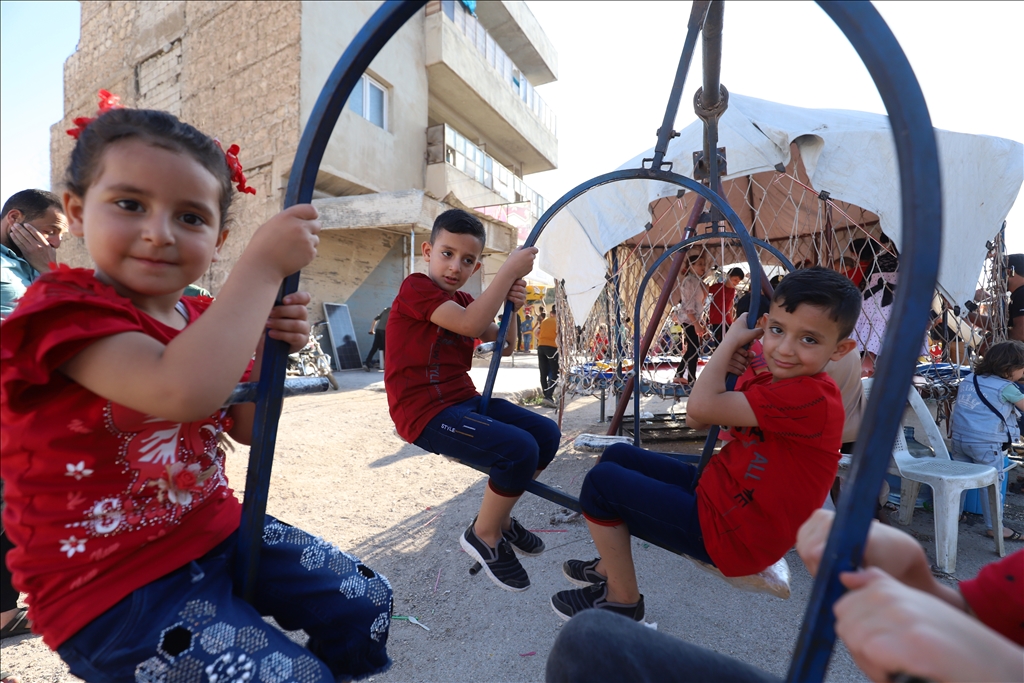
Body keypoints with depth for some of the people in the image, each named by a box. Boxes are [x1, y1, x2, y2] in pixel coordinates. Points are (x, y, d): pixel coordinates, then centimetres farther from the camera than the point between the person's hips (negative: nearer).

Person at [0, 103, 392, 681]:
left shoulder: (204, 319, 3)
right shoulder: (67, 309, -18)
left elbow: (248, 429, 9)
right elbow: (185, 392, -40)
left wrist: (270, 347, -8)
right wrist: (264, 263, -32)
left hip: (220, 528, 6)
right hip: (113, 586, -6)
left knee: (365, 602, 5)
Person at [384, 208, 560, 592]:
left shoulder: (462, 301, 14)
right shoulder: (416, 287, -11)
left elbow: (504, 346, 15)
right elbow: (471, 325, -27)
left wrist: (512, 306, -4)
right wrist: (509, 270, -20)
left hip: (464, 401, 9)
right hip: (425, 412, -9)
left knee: (547, 434, 3)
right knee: (519, 448, -25)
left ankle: (499, 517, 22)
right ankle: (484, 535, 3)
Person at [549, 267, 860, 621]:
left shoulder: (812, 397, -25)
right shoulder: (765, 376, 5)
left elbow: (700, 407, -32)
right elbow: (695, 421, 7)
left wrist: (731, 340, -18)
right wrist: (723, 366, -9)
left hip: (733, 538, -10)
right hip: (715, 492, 10)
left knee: (602, 481, -9)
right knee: (618, 456, 16)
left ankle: (623, 600, 9)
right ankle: (610, 568, 30)